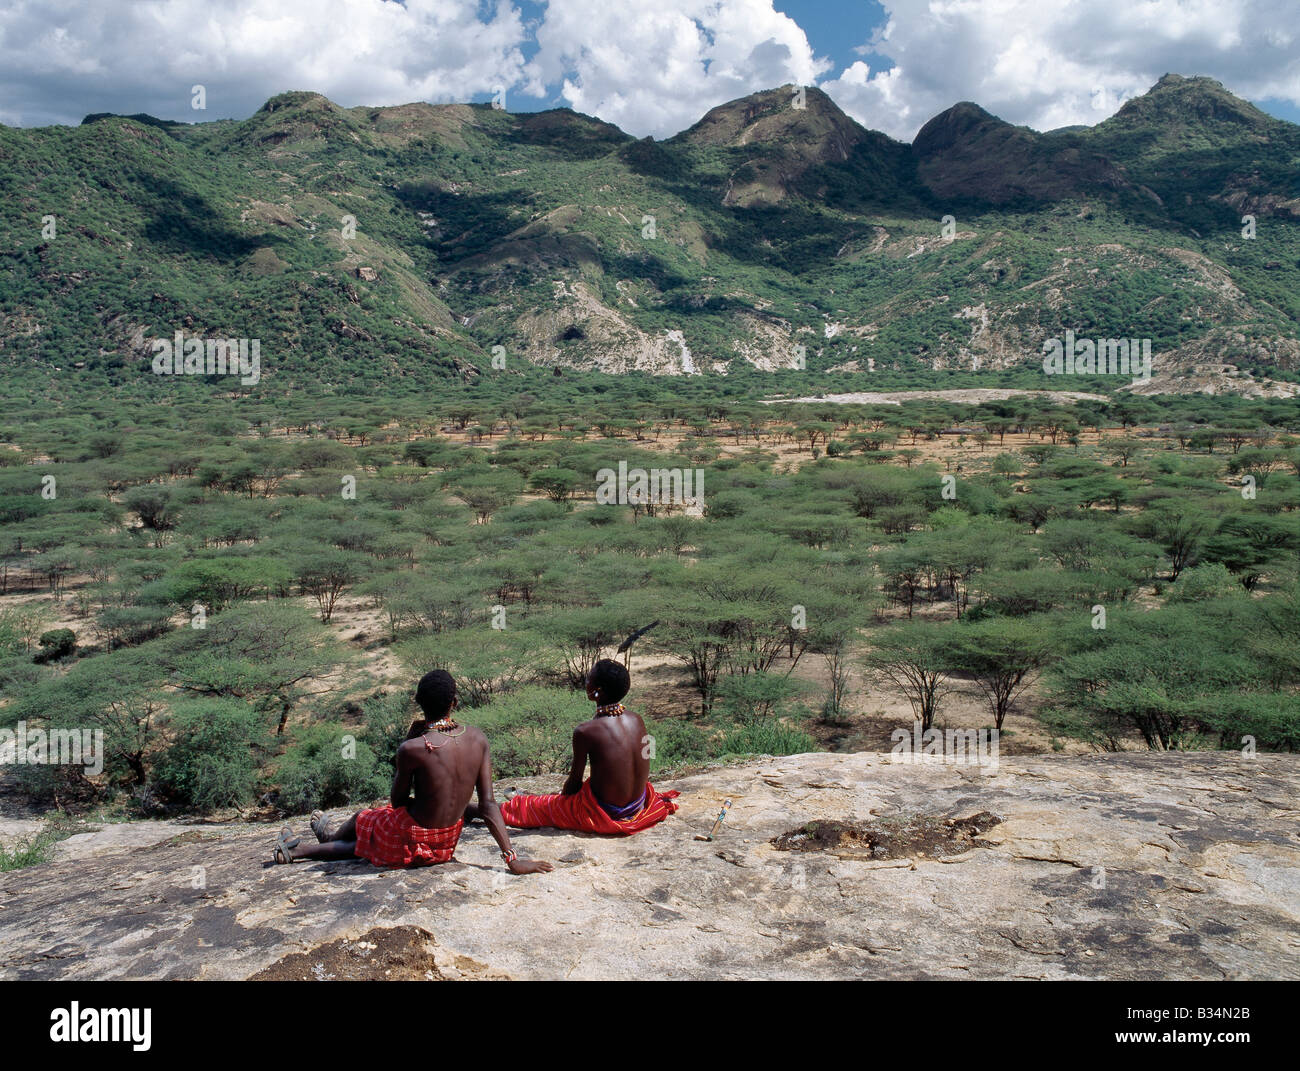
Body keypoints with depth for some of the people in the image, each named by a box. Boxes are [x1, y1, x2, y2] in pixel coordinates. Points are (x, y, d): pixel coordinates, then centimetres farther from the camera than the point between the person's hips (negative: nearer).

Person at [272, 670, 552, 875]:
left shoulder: (413, 748, -25)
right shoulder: (477, 738, -10)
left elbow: (398, 801, -7)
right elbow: (488, 805, -11)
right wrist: (513, 859, -8)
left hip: (410, 844, -5)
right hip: (448, 844, 5)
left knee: (361, 819, 26)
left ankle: (295, 850, 54)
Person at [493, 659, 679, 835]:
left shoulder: (585, 732, -23)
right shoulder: (637, 719, -7)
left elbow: (575, 780, -9)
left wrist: (563, 795, 10)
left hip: (604, 813, -5)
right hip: (638, 804, 5)